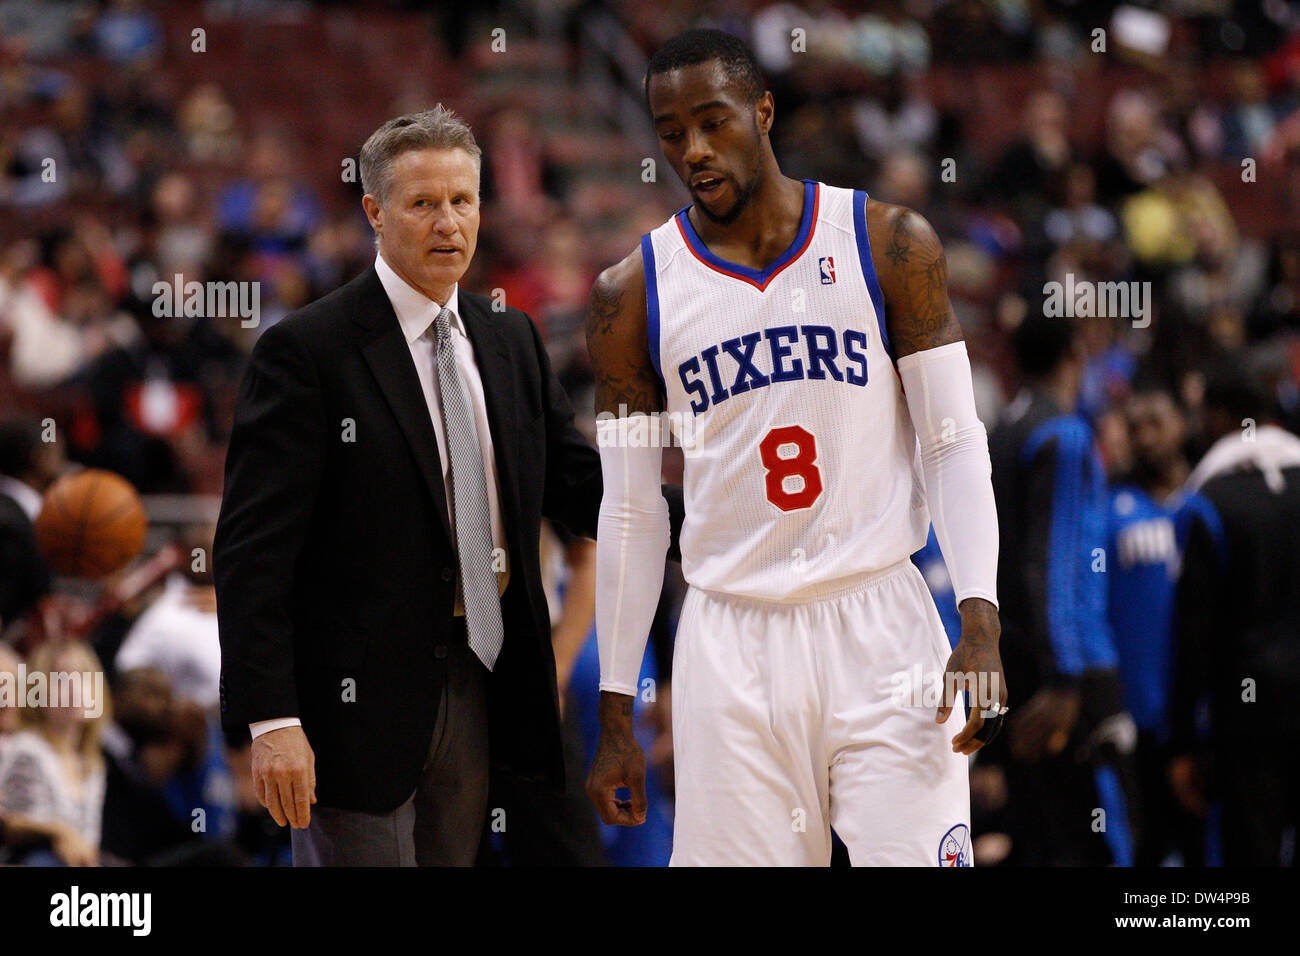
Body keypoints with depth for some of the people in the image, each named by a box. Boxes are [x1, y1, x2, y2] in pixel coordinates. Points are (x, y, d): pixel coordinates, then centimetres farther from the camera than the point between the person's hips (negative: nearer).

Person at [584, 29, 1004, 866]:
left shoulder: (886, 245, 1)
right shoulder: (635, 294, 5)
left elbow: (956, 446, 2)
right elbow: (632, 511, 9)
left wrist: (981, 626, -11)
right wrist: (616, 714, 7)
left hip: (878, 620, -1)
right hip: (731, 640, 1)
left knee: (917, 856, -11)